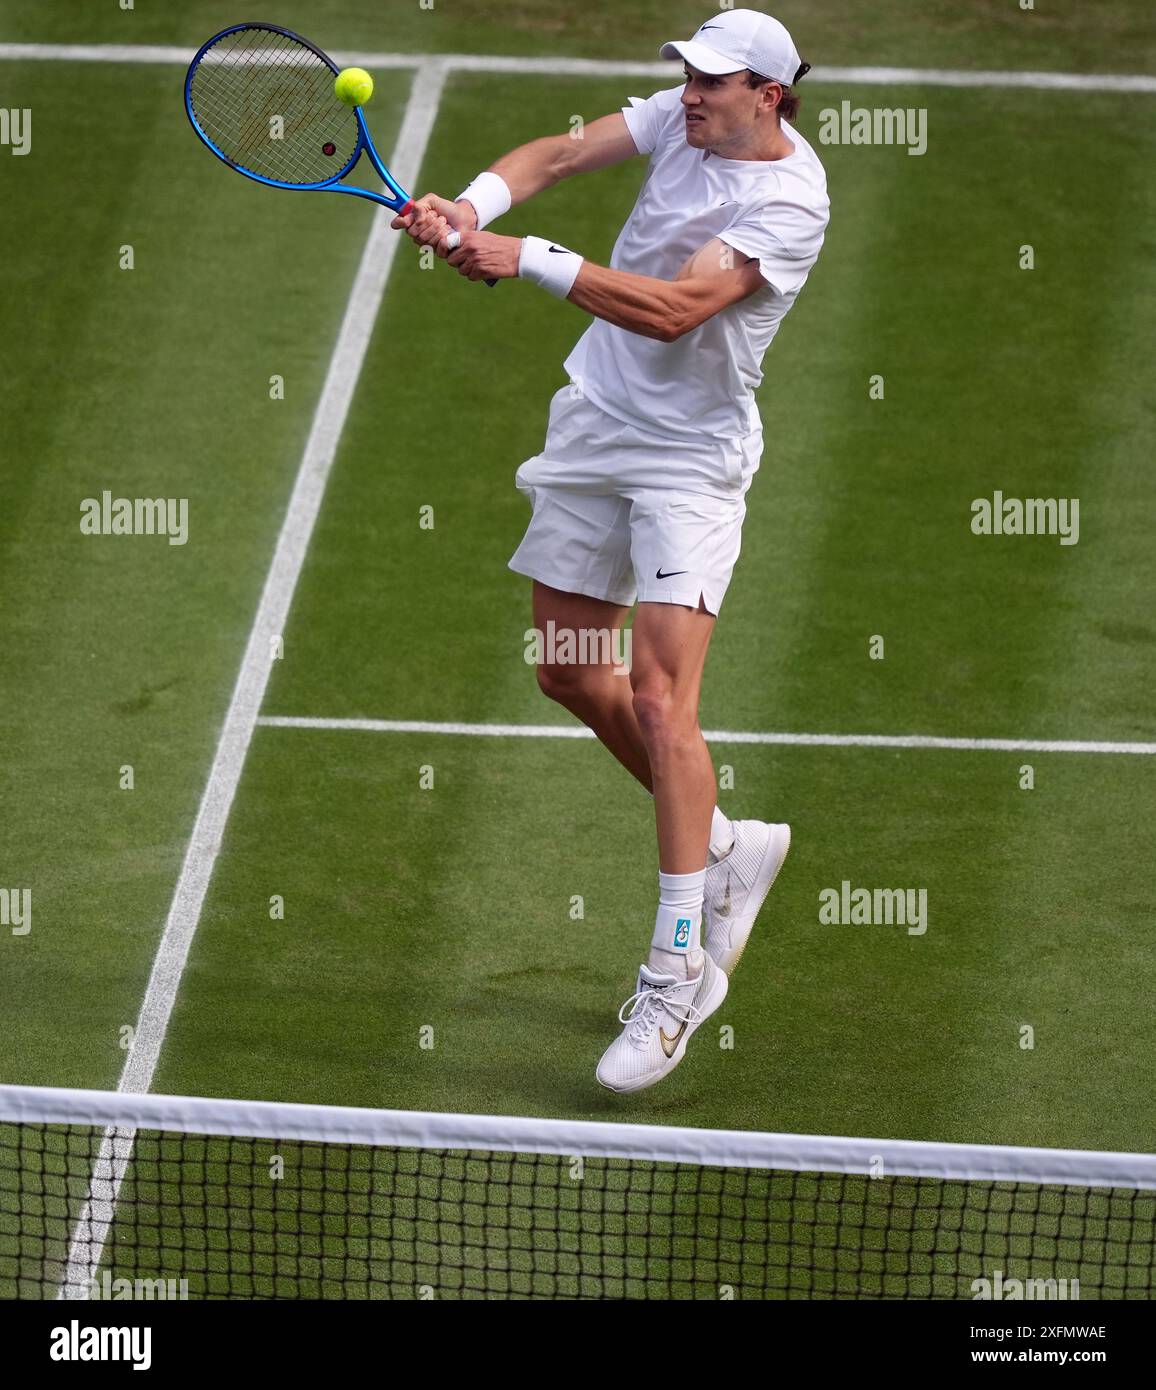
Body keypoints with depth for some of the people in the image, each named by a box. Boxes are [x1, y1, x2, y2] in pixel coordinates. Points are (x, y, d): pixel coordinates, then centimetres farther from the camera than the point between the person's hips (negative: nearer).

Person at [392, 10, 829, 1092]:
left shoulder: (789, 201, -21)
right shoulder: (687, 119, 1)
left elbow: (673, 309, -30)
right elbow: (561, 153, -5)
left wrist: (528, 261, -33)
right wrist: (473, 206, -25)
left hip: (689, 457, -8)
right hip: (594, 423, 8)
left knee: (658, 695, -16)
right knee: (569, 672, 13)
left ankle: (679, 964, -11)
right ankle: (723, 848, 31)